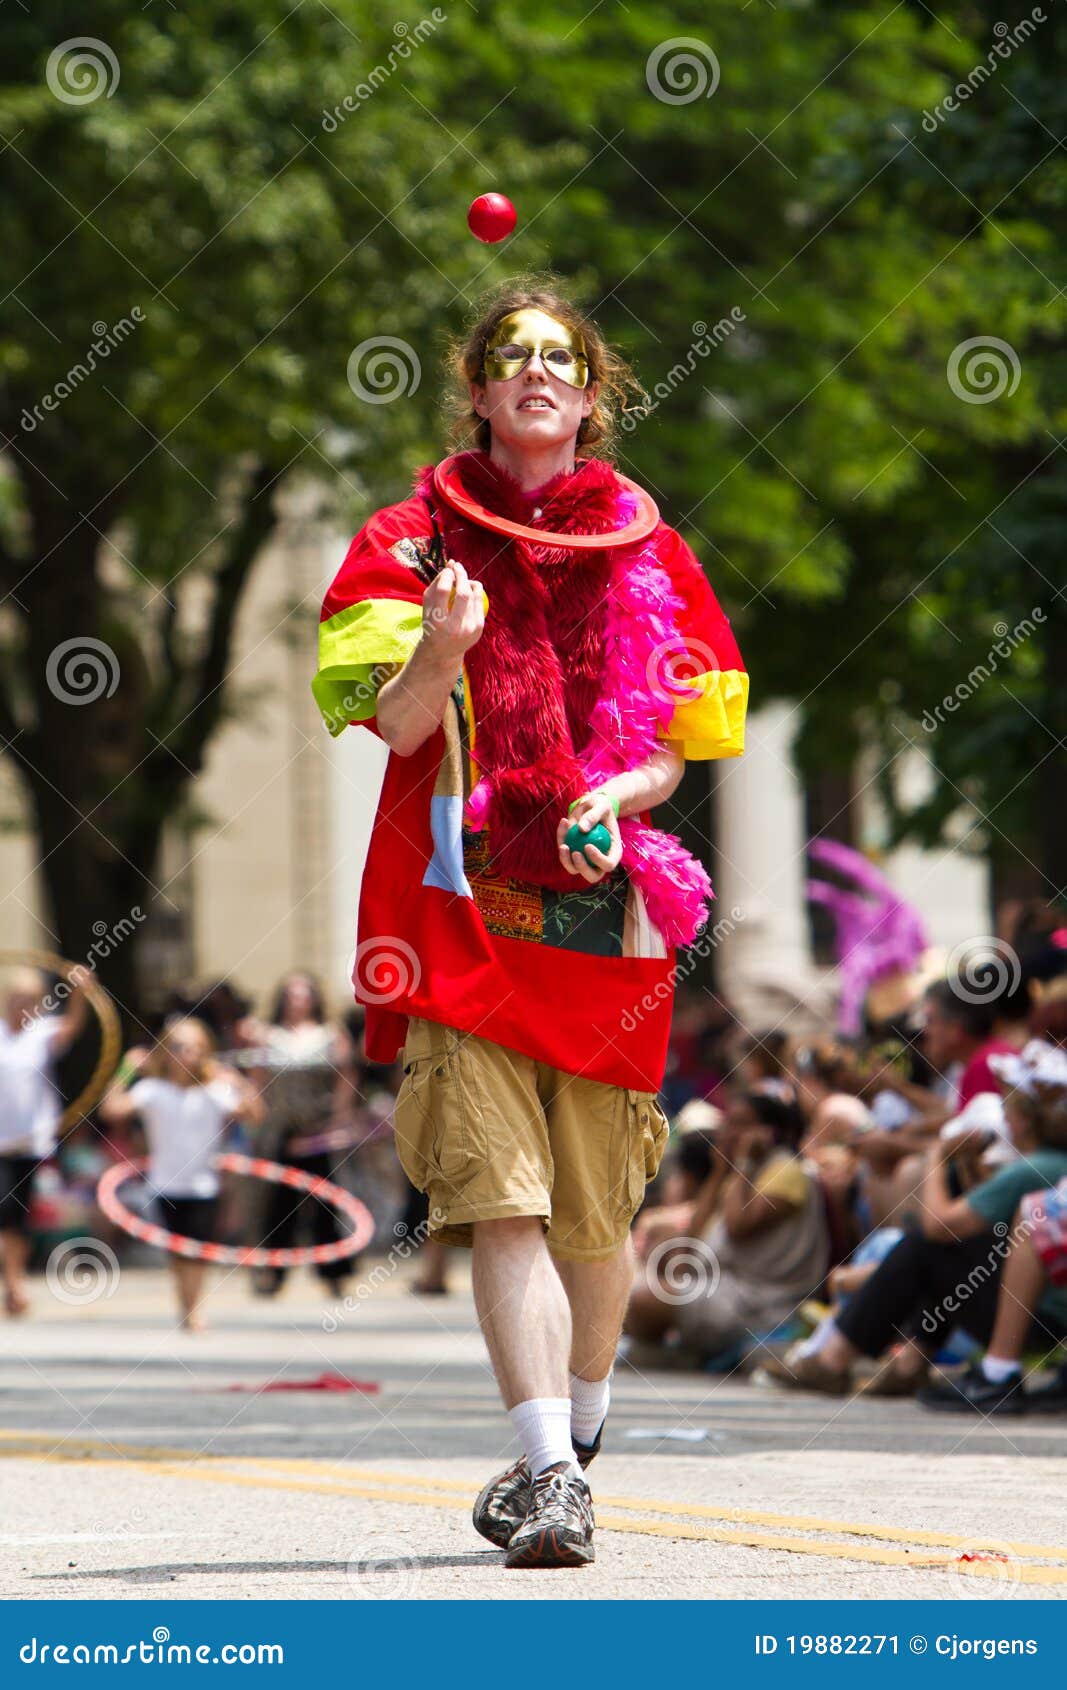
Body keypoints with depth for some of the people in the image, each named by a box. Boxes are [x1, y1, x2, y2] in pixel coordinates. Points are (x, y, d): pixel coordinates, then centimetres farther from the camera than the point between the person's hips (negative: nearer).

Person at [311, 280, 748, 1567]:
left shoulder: (642, 549, 12)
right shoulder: (418, 536, 7)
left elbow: (672, 745, 13)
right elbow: (399, 726, -2)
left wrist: (620, 797, -9)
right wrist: (444, 648, -23)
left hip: (605, 902, 2)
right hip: (462, 904, -2)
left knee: (595, 1210, 5)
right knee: (499, 1196, -15)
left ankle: (577, 1431, 28)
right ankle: (548, 1470, -19)